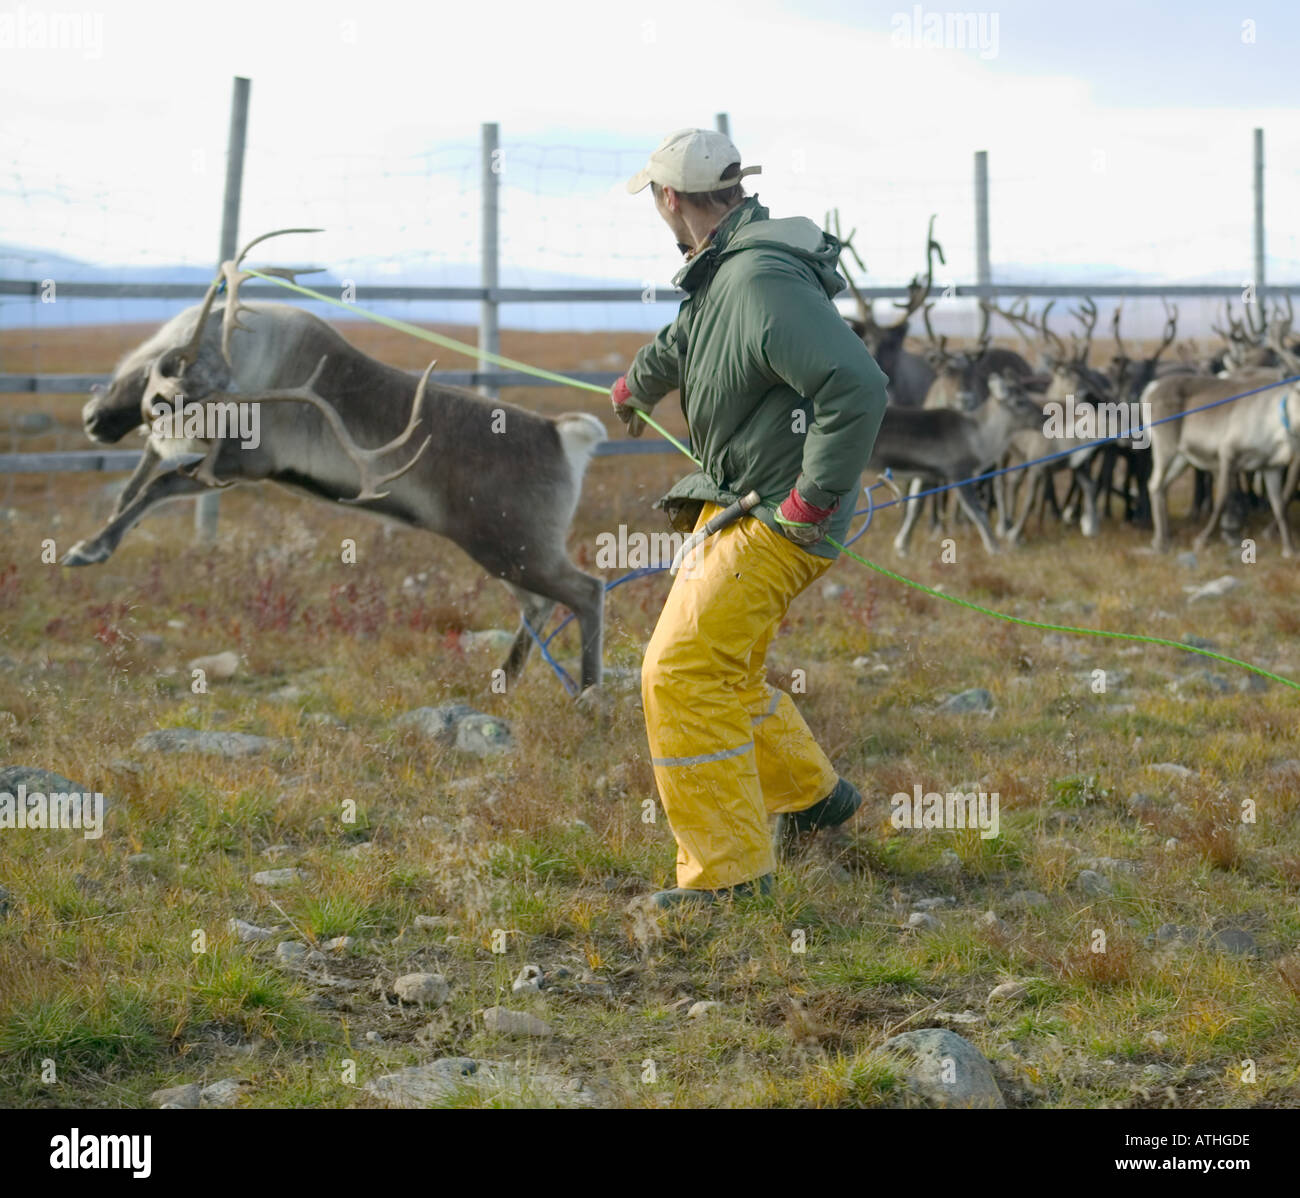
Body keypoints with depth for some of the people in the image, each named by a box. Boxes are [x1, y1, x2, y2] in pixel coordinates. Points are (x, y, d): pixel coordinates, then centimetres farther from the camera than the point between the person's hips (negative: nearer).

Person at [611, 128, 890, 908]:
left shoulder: (764, 280, -25)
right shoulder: (724, 272, 9)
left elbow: (859, 386, -34)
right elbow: (683, 341, 34)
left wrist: (813, 500, -26)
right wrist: (636, 388, 54)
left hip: (776, 520, -10)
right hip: (736, 502, 10)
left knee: (683, 674, -13)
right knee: (722, 673, 20)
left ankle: (728, 868, -6)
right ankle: (813, 795, 39)